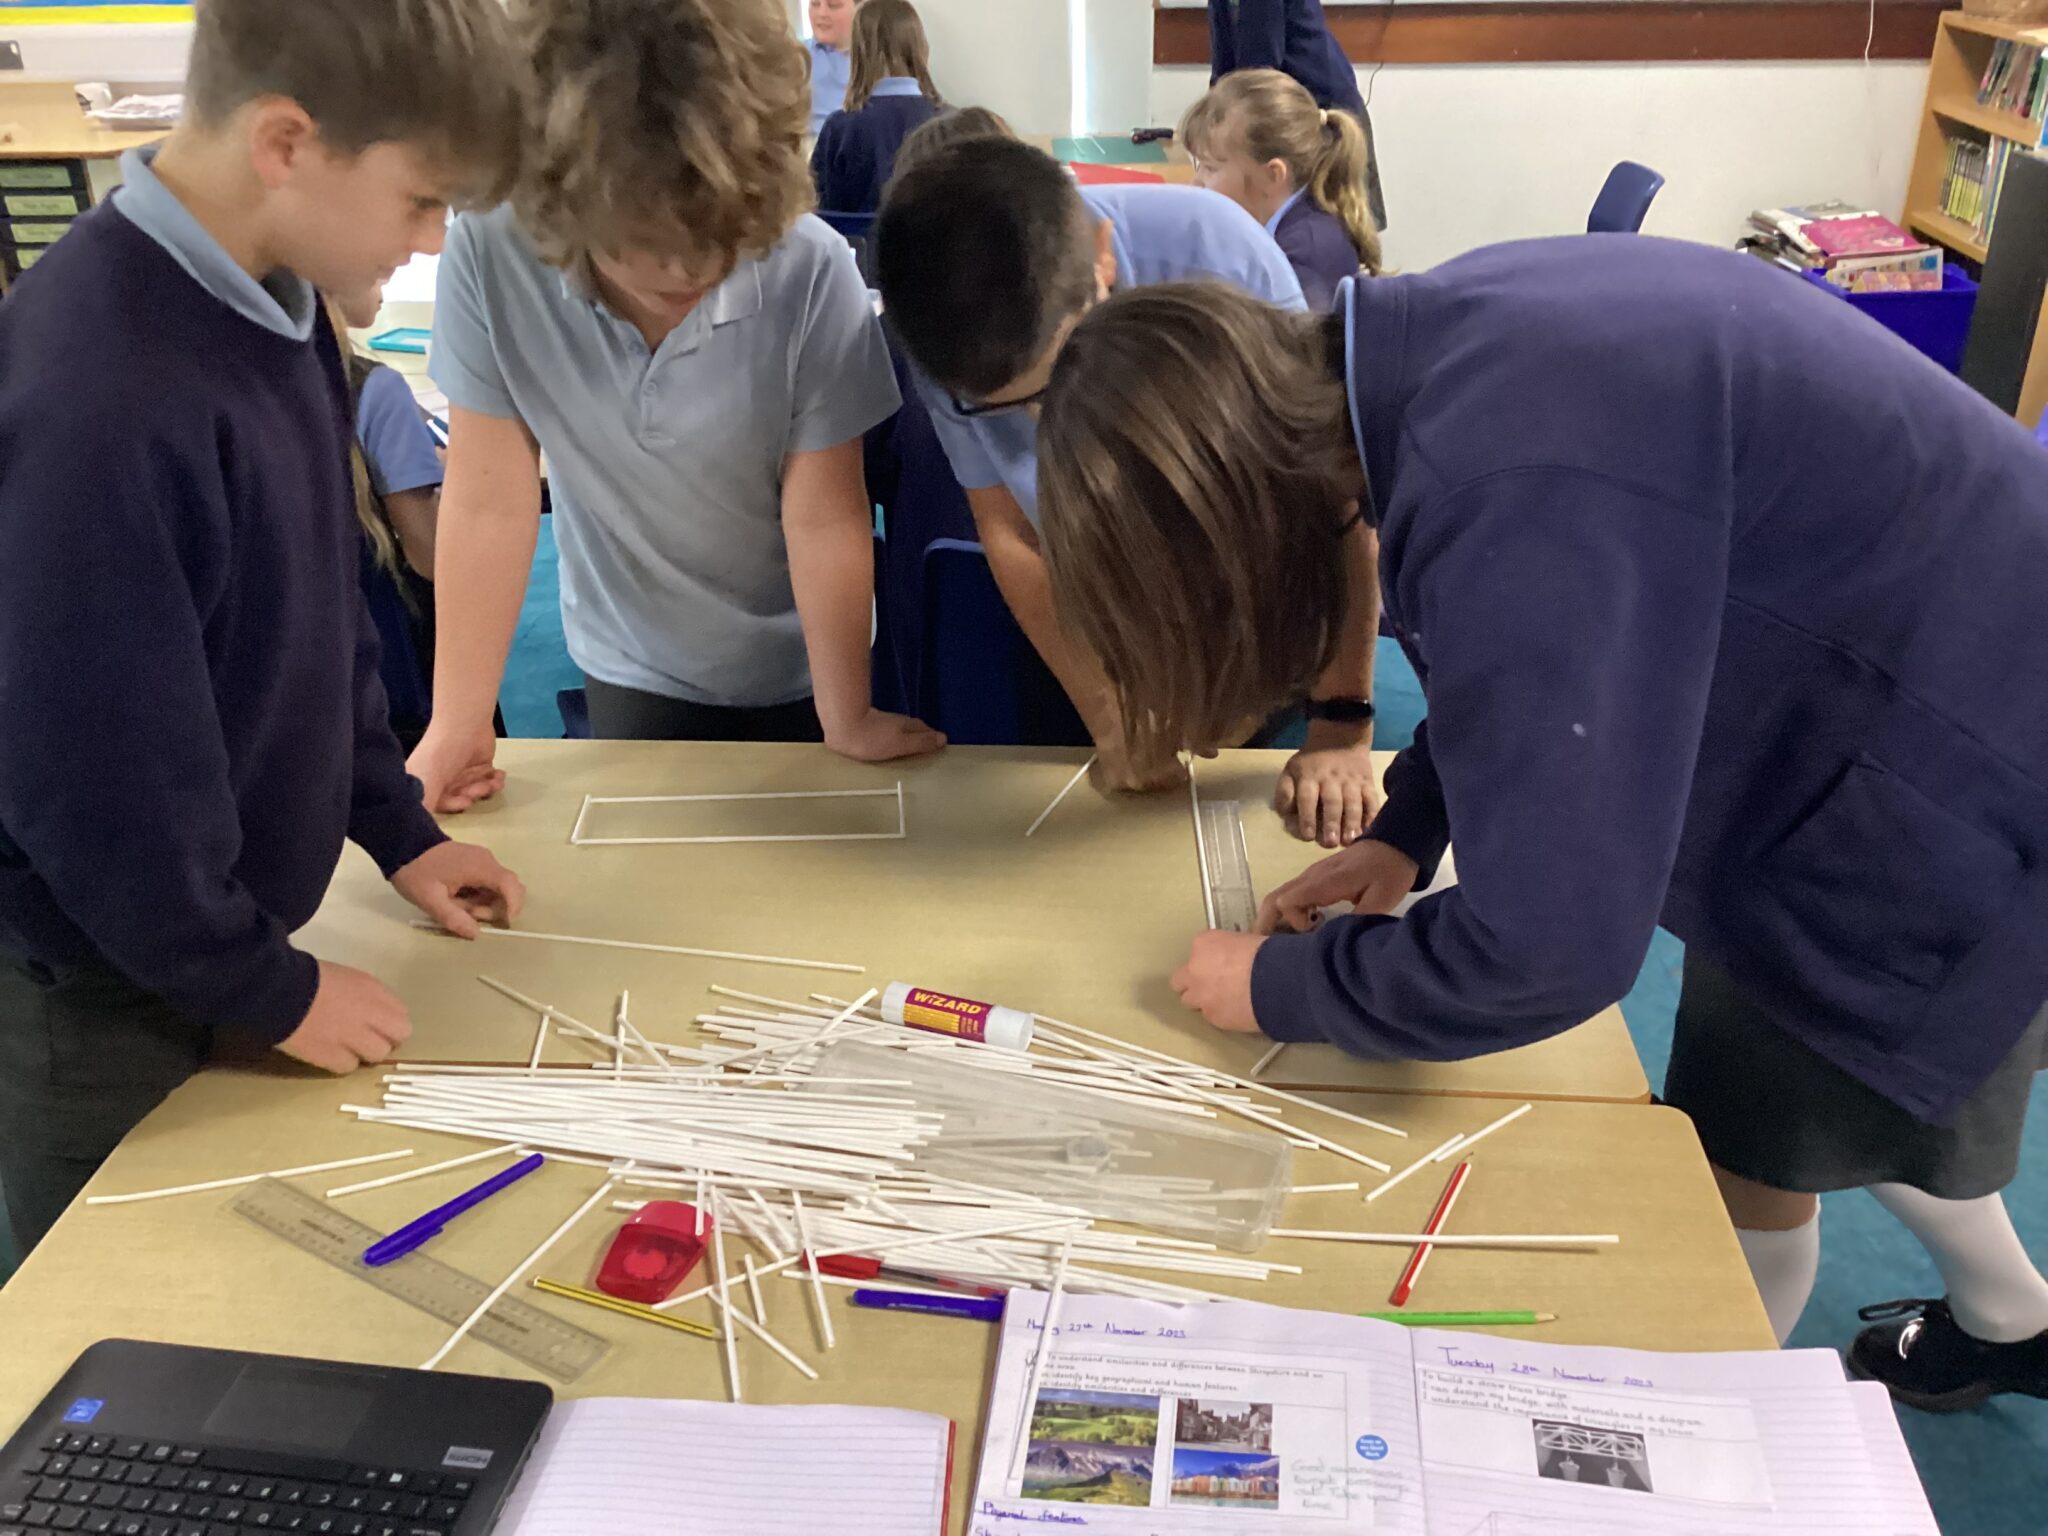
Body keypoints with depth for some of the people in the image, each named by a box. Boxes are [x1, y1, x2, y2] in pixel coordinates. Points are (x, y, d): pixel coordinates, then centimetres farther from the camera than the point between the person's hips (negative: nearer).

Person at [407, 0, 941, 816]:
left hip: (794, 672, -1)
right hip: (632, 672, 1)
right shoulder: (490, 257, -24)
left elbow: (824, 518, -19)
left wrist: (848, 718, -13)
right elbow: (491, 503, -19)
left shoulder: (811, 274, -27)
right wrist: (458, 726, -17)